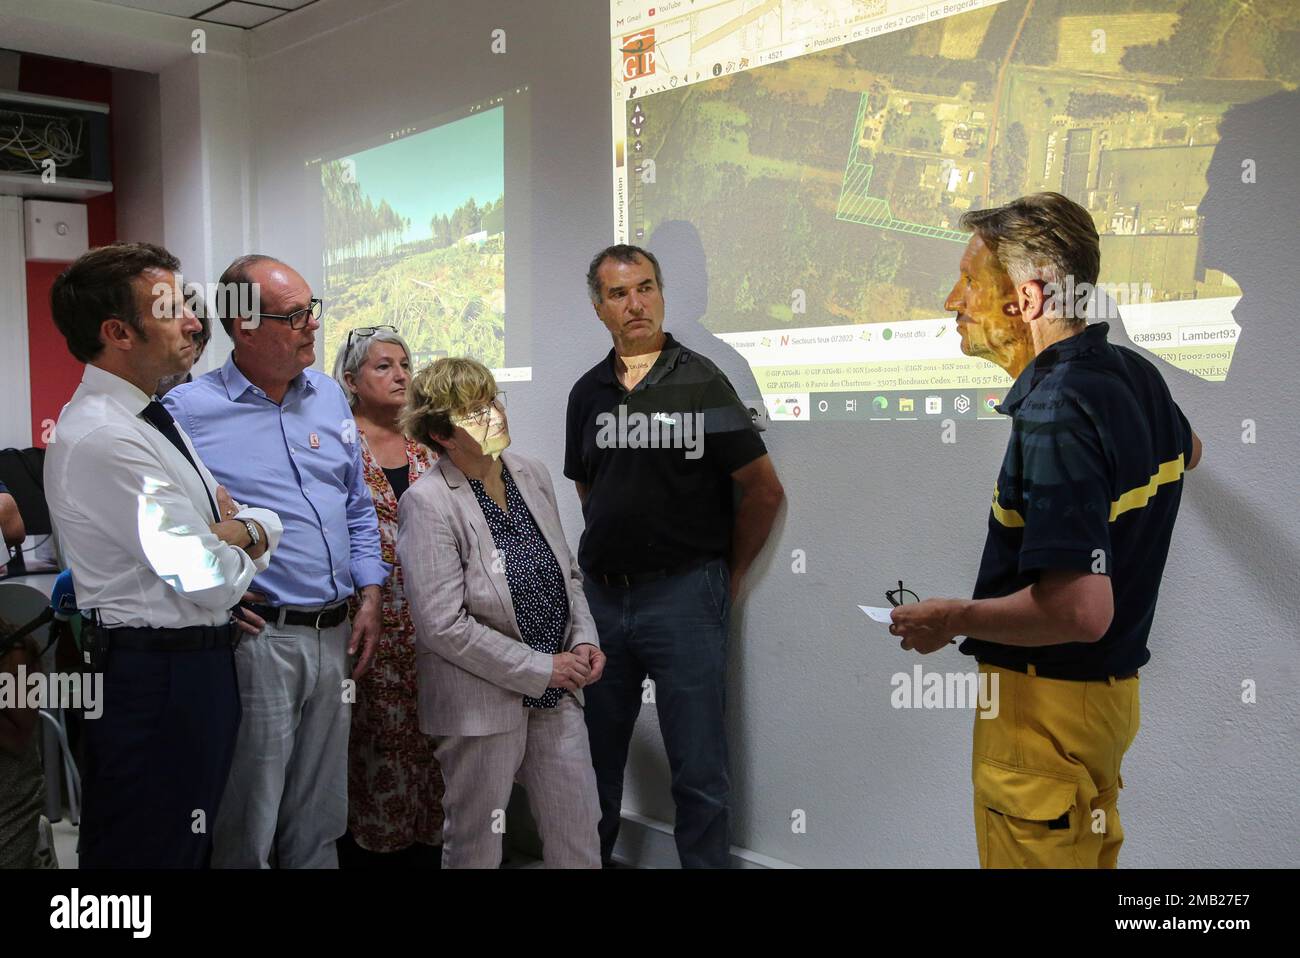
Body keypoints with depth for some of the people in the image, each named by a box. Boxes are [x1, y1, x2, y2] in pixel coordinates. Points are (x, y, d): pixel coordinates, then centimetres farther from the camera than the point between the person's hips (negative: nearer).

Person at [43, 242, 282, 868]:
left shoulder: (152, 419, 11)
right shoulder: (101, 439, -21)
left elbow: (270, 524, 10)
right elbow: (209, 579, -22)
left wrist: (244, 528, -13)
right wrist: (241, 547, -1)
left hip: (200, 664, 10)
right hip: (154, 680, -10)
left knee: (192, 845, 22)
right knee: (151, 849, 4)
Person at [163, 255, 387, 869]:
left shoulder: (329, 396, 9)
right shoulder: (186, 411, -9)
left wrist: (370, 597, 8)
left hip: (335, 634, 5)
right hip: (257, 636, -5)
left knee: (319, 820, 18)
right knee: (248, 825, 7)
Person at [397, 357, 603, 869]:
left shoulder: (532, 473, 4)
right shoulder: (427, 503, -16)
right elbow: (443, 625, -19)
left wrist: (584, 639, -2)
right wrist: (540, 669, -16)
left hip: (555, 691, 6)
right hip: (482, 701, -5)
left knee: (580, 839, 14)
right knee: (475, 845, 13)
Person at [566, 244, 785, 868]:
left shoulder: (700, 382, -6)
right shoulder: (587, 392, 8)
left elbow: (765, 491, -4)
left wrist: (728, 576, 2)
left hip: (682, 594, -4)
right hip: (601, 594, 5)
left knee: (698, 771, 3)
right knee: (595, 755, 16)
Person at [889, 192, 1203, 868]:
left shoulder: (1055, 413, -27)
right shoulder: (1138, 376, 3)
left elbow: (1081, 611, -32)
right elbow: (1188, 451, 27)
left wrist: (950, 620, -19)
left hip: (1046, 703, -9)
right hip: (1115, 684, 9)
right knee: (1091, 853, 23)